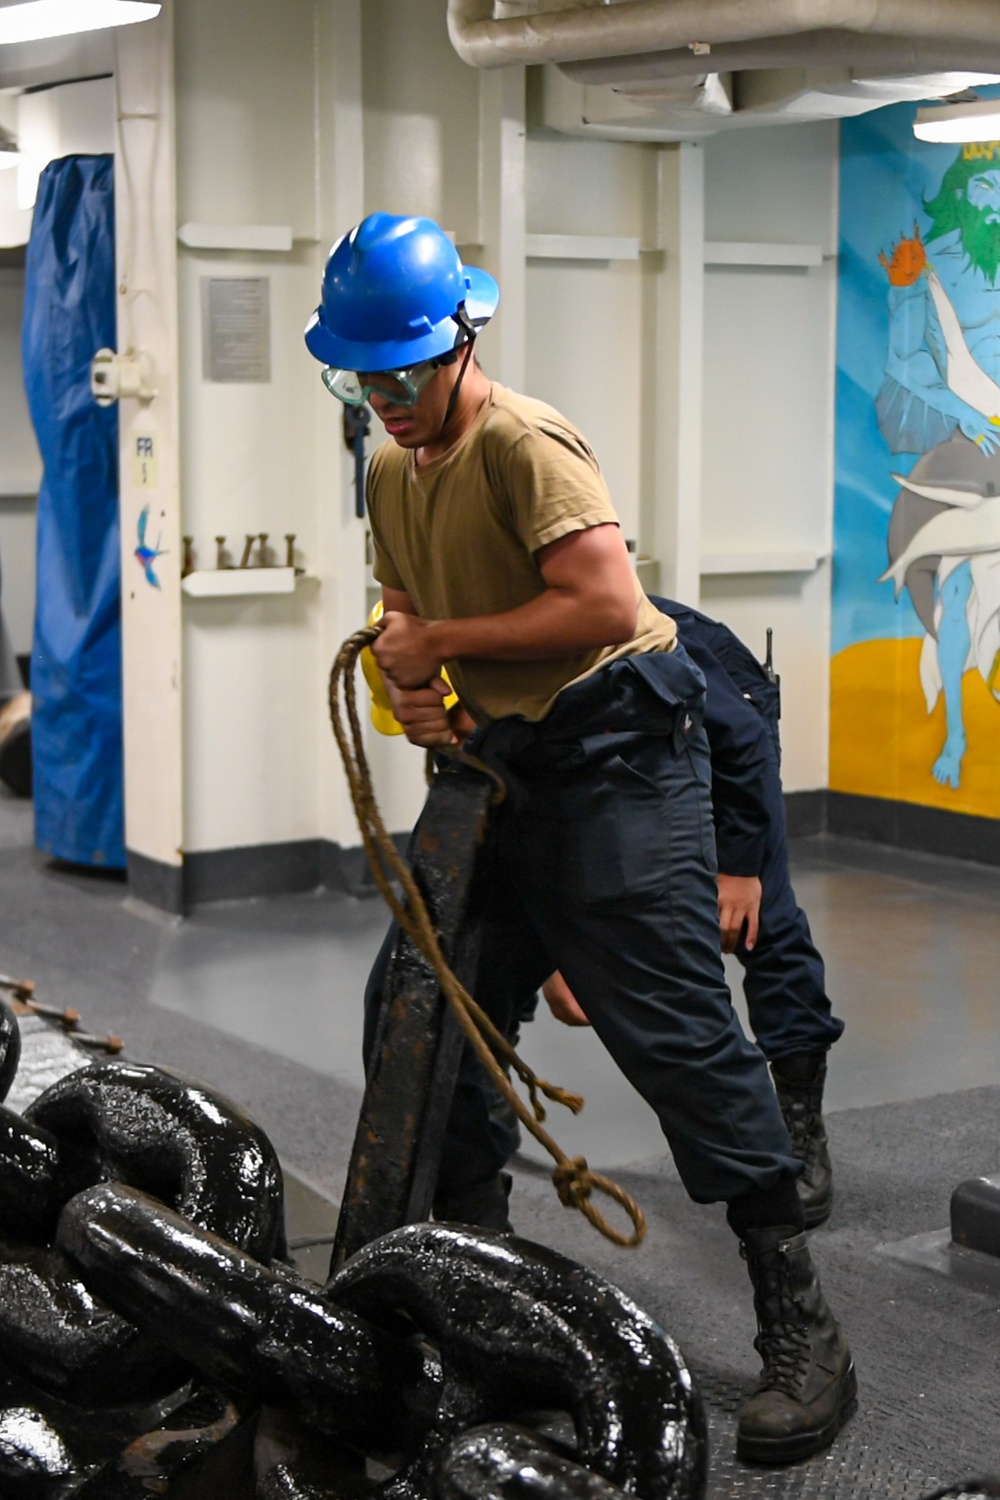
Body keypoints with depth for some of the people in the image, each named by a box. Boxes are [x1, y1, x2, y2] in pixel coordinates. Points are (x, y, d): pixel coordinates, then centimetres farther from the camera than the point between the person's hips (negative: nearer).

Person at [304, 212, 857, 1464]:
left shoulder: (522, 443, -14)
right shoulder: (392, 474, 14)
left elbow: (607, 605, -24)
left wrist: (441, 641, -16)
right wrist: (410, 688, -2)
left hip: (613, 760, -9)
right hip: (502, 770, 9)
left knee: (675, 1033, -11)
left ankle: (801, 1332, -4)